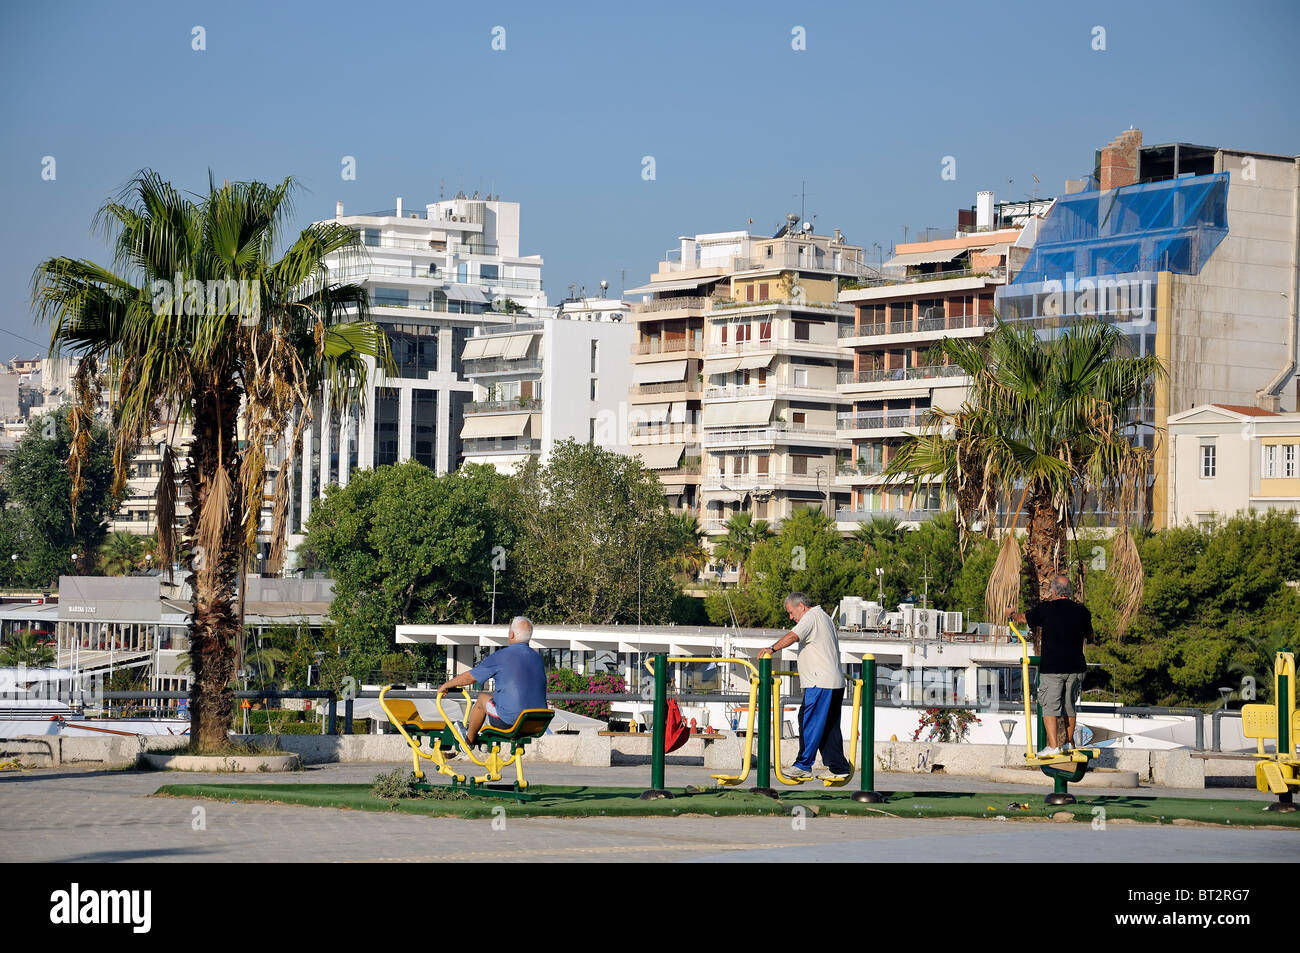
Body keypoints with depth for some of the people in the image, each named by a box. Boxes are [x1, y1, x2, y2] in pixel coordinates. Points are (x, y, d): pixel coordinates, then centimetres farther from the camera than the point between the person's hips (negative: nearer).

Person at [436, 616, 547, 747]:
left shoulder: (501, 656, -9)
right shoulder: (537, 657, 7)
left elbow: (470, 677, 0)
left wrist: (446, 685, 19)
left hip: (510, 721, -5)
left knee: (482, 697, 22)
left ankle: (469, 740, 39)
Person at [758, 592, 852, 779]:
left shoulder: (811, 617, -8)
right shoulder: (824, 617, 24)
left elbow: (793, 636, -25)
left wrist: (772, 649, -32)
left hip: (820, 683, -10)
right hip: (835, 682, 10)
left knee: (809, 723, -8)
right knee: (830, 727, 11)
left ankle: (803, 765, -8)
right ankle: (839, 767, 12)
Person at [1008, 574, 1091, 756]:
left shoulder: (1046, 609, -7)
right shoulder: (1081, 610, 1)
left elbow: (1024, 617, 13)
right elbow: (1089, 635, 18)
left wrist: (1011, 614, 35)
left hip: (1052, 668, -4)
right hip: (1075, 667, 4)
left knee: (1049, 707, -2)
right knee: (1070, 706, 16)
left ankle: (1053, 746, -11)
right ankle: (1067, 743, 24)